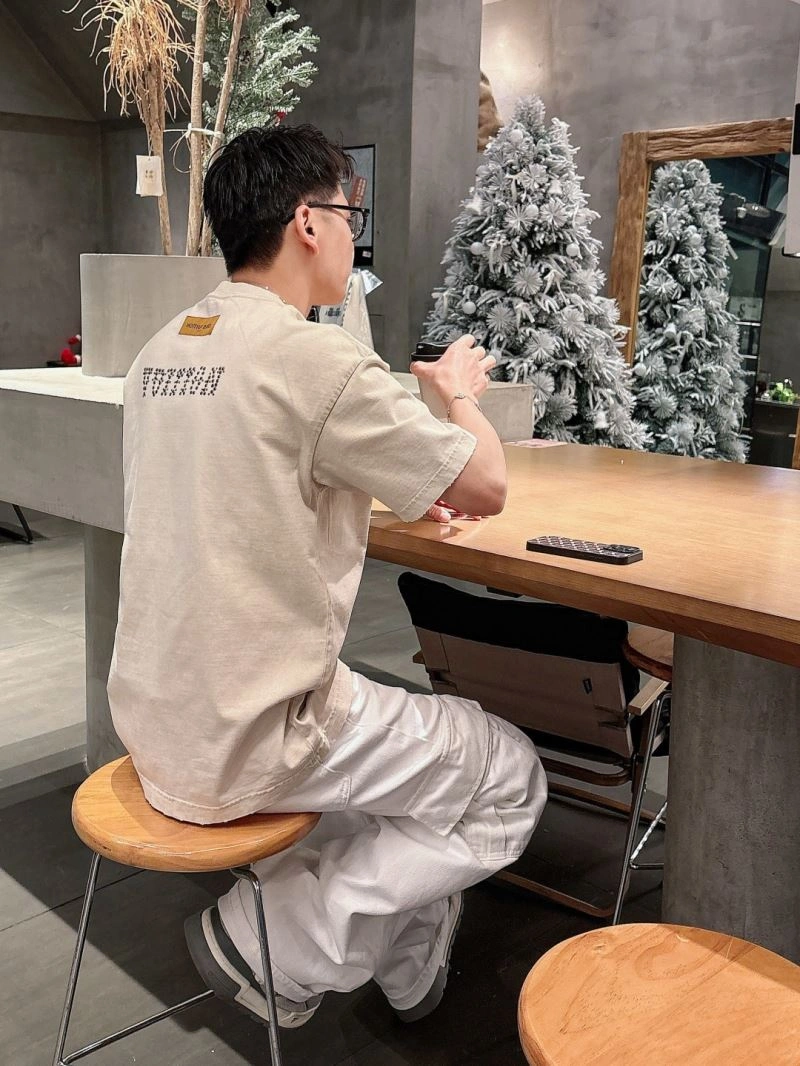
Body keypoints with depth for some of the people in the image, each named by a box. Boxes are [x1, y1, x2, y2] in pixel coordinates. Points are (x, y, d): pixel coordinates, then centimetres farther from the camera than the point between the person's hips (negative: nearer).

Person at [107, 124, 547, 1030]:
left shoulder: (160, 352, 5)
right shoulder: (315, 359, -21)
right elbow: (484, 488, -12)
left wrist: (389, 494, 15)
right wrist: (460, 392, 8)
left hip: (155, 722, 9)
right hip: (252, 744, -9)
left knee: (428, 726, 28)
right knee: (511, 779, 8)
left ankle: (408, 972, 36)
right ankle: (269, 943, 7)